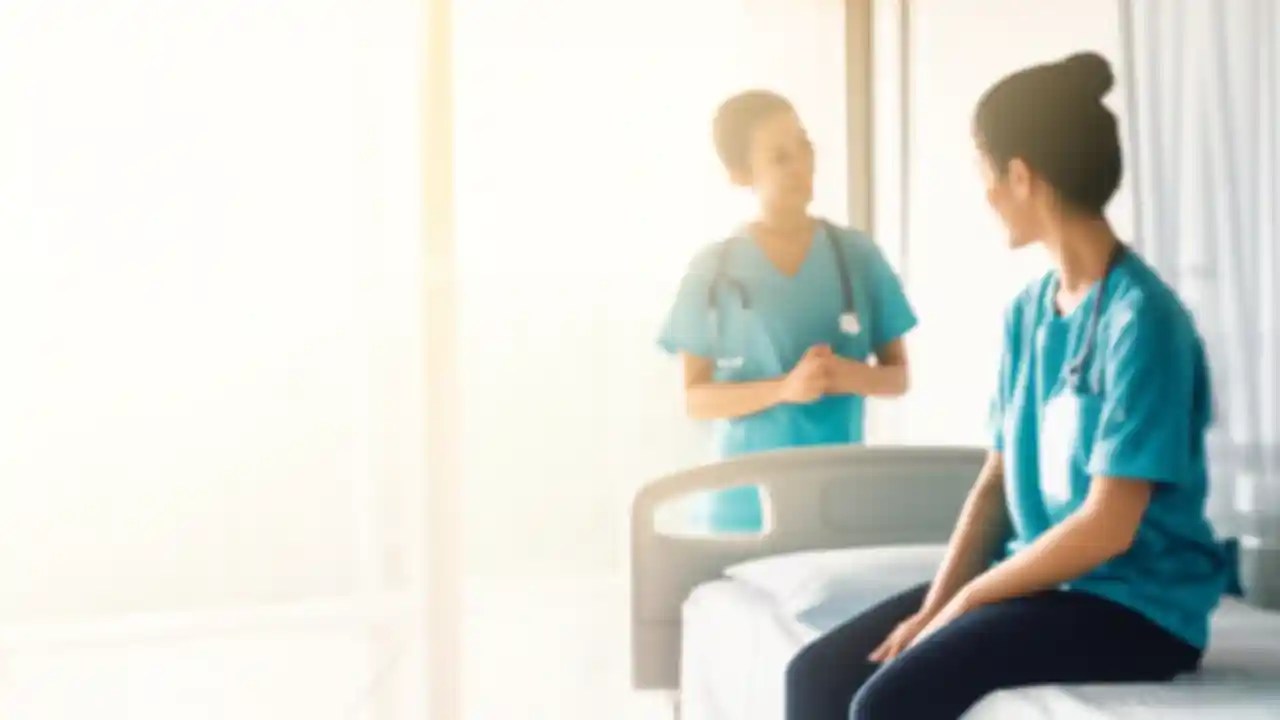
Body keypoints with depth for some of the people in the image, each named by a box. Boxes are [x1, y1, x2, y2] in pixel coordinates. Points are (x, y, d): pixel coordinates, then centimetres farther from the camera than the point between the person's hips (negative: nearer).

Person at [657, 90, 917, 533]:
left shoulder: (857, 256, 3)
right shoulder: (713, 270, -1)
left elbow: (898, 376, 7)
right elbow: (695, 399, -3)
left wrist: (854, 377, -15)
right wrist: (784, 388, -18)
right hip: (744, 507, -1)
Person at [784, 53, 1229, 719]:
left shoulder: (1141, 317, -18)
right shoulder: (1027, 312, 8)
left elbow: (1108, 527, -20)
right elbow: (996, 482, 8)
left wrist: (966, 601, -11)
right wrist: (933, 609, -4)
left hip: (1133, 604, -8)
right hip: (1037, 579, 8)